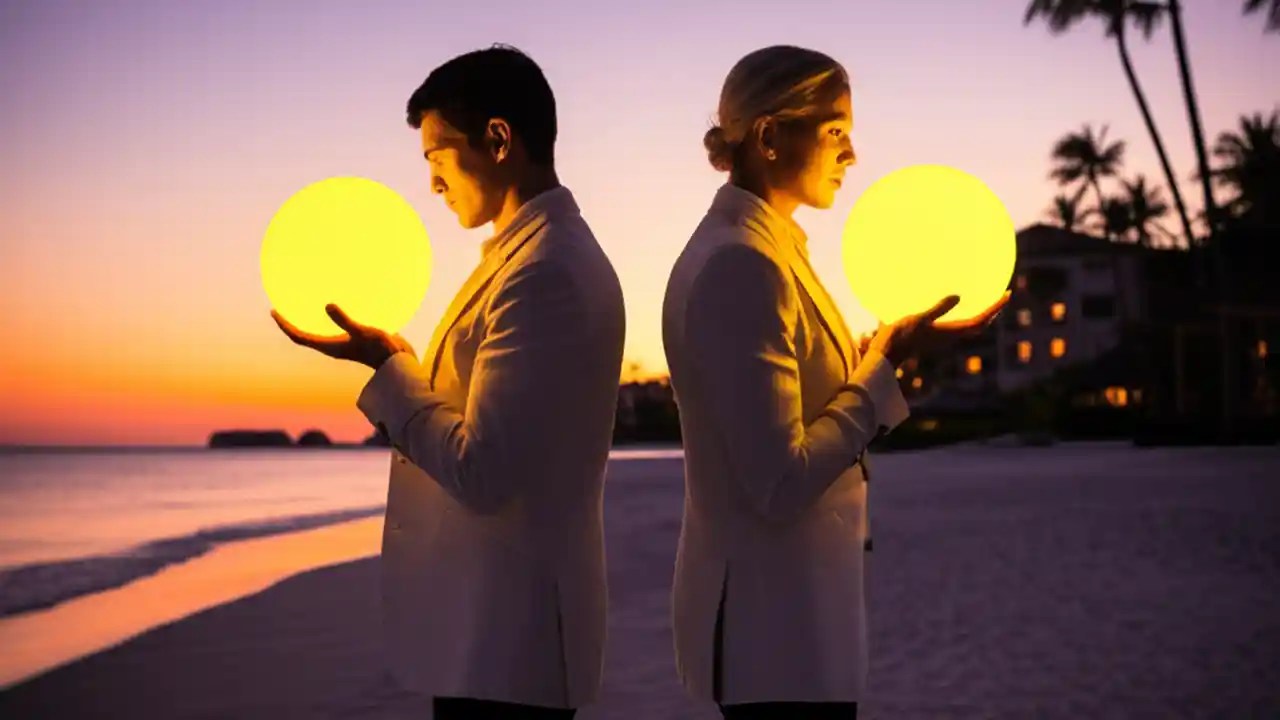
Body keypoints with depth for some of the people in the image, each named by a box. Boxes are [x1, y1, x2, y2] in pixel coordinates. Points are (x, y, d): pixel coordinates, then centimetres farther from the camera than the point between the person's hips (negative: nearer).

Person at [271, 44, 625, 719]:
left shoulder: (543, 272, -21)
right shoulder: (547, 253, 12)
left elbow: (480, 474, -23)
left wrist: (387, 365, -12)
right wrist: (397, 363, 11)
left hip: (505, 637, -10)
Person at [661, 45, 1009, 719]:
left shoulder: (760, 249, 11)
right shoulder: (744, 264, -20)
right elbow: (781, 483, -23)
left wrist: (888, 344, 11)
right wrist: (889, 361, -16)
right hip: (775, 622, -10)